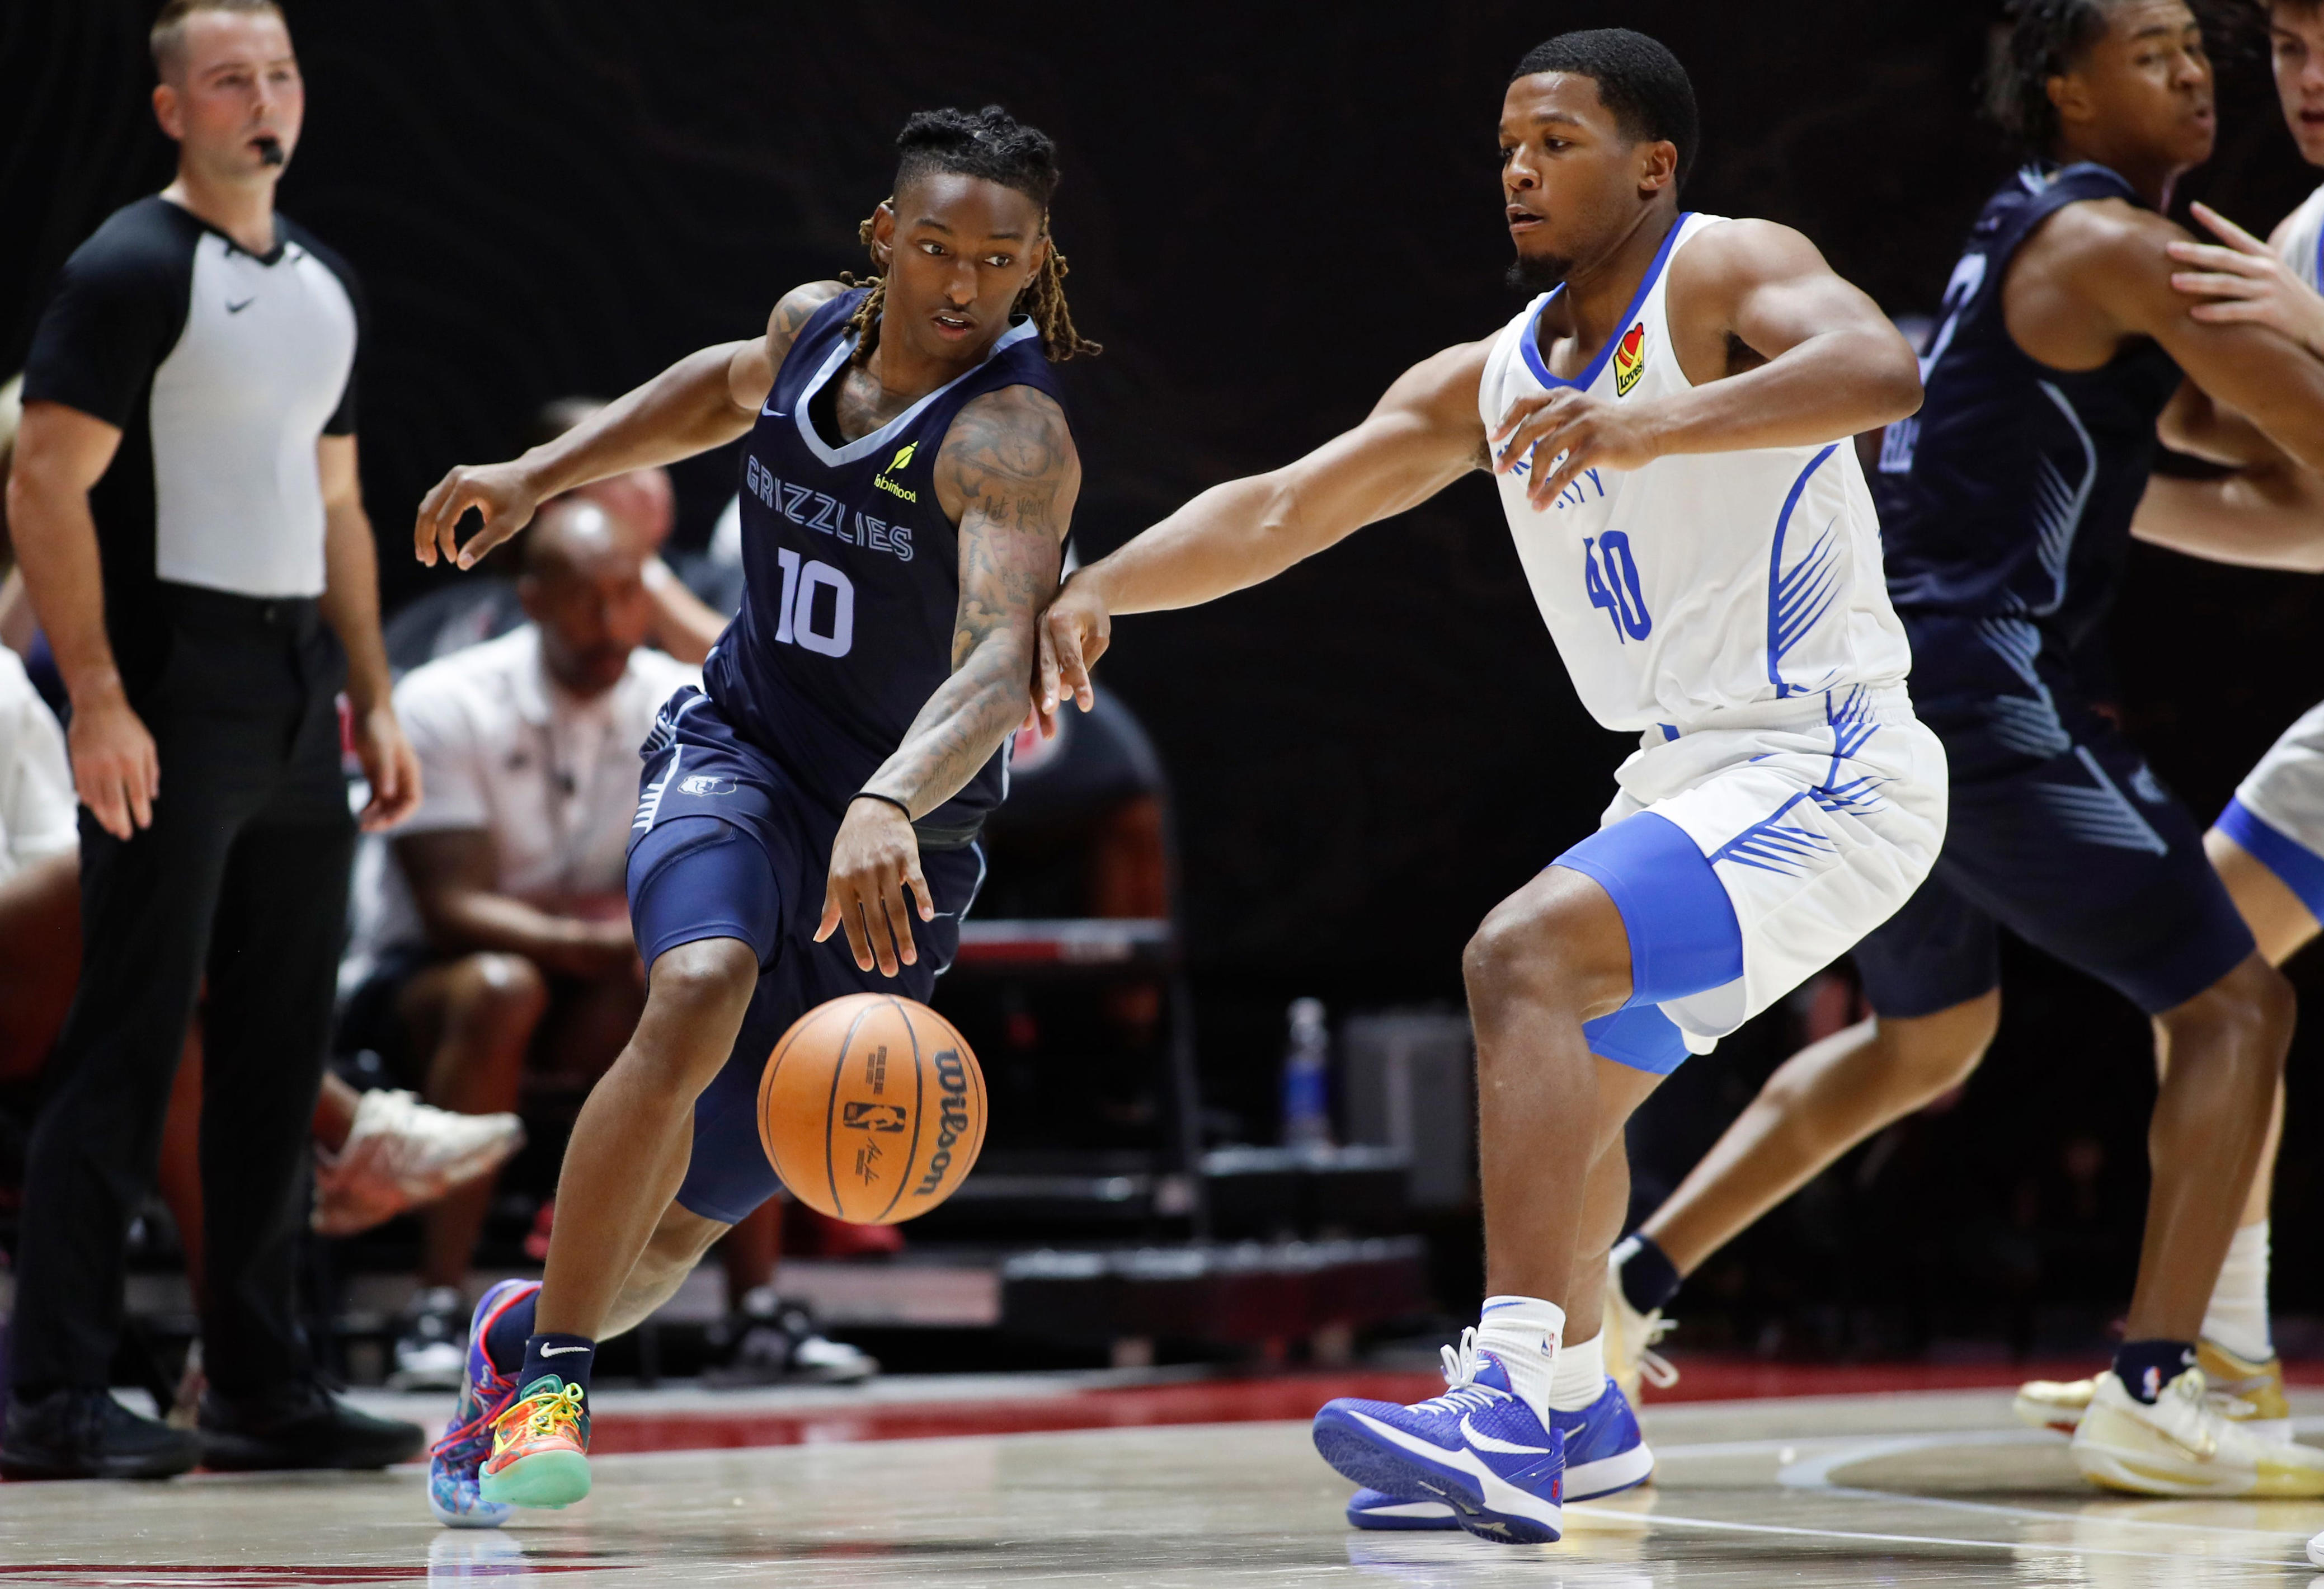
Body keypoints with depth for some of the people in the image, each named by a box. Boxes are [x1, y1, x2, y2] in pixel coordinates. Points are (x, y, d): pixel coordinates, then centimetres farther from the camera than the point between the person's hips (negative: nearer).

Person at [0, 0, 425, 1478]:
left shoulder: (323, 283, 16)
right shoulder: (131, 269, -8)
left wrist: (374, 698, 15)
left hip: (298, 705, 8)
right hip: (172, 702, -8)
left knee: (282, 1059, 9)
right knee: (130, 1047, -8)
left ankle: (264, 1386, 16)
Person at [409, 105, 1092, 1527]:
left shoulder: (1009, 435, -23)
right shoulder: (816, 326, -4)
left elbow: (1001, 660, -41)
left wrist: (888, 805, -59)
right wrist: (539, 476, 17)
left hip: (897, 834, -2)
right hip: (741, 754, 2)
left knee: (692, 1216, 4)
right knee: (698, 1000, -32)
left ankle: (527, 1336, 37)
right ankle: (548, 1373, -21)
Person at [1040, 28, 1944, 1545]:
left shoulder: (1726, 273, -11)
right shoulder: (1487, 381, 11)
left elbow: (1880, 369, -33)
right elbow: (1277, 510, 4)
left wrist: (1648, 427, -46)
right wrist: (1098, 587, -13)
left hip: (1825, 770, -9)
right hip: (1692, 778, 9)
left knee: (1528, 955, -26)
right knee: (1570, 1068, 22)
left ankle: (1506, 1410, -34)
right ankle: (1577, 1415, 42)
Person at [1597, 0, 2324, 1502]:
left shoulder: (2039, 236, 20)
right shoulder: (2114, 243, -10)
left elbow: (2199, 411, 32)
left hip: (1886, 688, 10)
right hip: (1969, 688, -10)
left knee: (1927, 1038, 27)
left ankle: (1621, 1287, 25)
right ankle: (2151, 1395, -13)